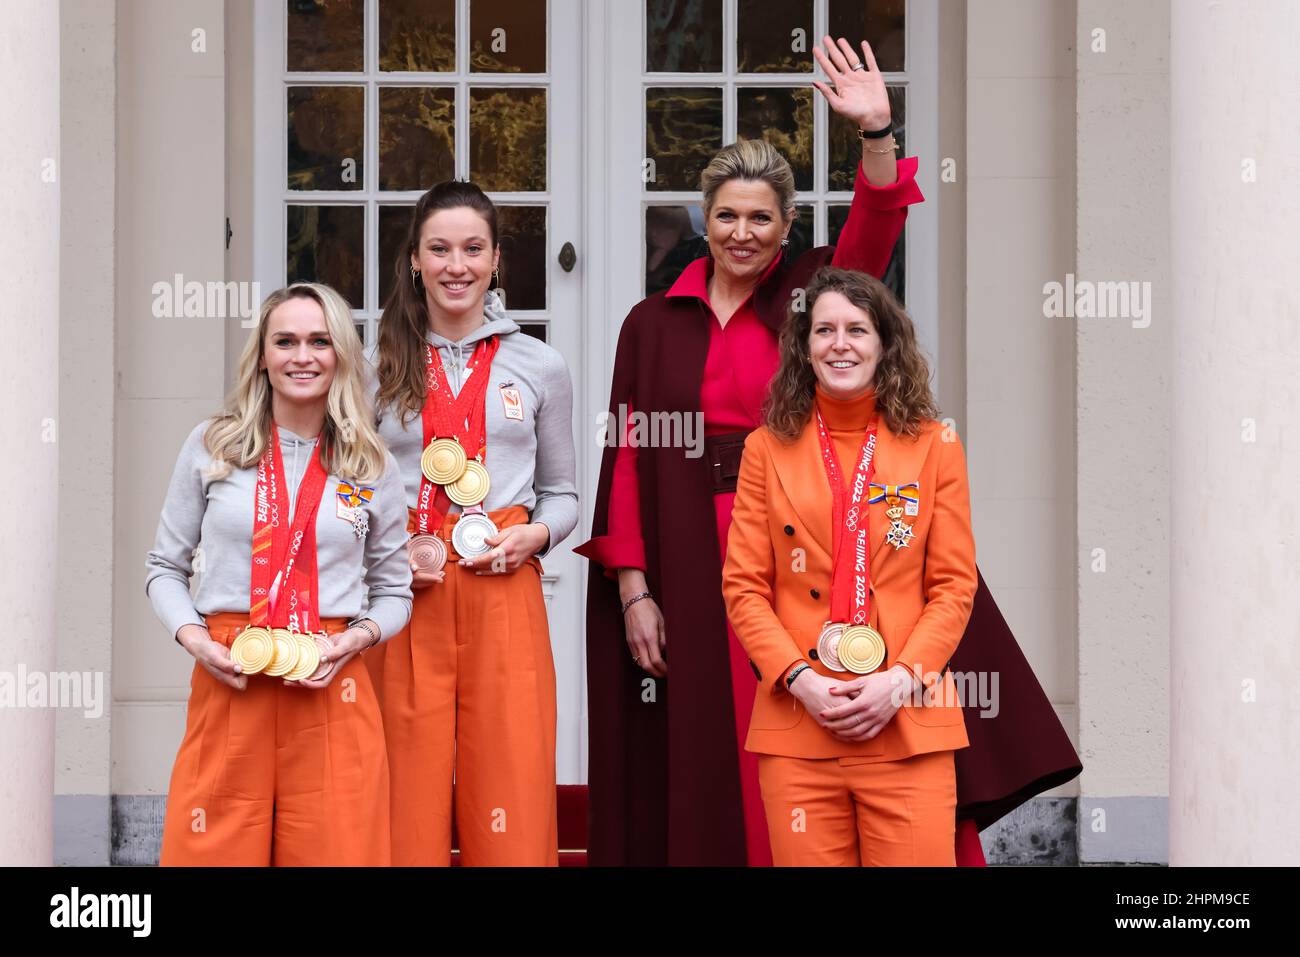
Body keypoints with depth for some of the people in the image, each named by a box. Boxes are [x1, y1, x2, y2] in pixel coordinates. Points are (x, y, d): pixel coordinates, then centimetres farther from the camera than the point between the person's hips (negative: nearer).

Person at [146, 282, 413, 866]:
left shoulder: (372, 467, 9)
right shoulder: (212, 446, 7)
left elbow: (394, 591, 15)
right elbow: (165, 568, 12)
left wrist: (358, 637, -4)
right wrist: (193, 637, -5)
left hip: (330, 687, 1)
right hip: (227, 683, 0)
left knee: (336, 851, 0)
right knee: (214, 853, 0)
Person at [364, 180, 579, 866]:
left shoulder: (540, 367, 11)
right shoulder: (379, 368, 9)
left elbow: (561, 493, 16)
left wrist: (533, 535, -4)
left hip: (504, 595, 0)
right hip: (405, 598, 0)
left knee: (512, 812, -3)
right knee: (408, 805, -1)